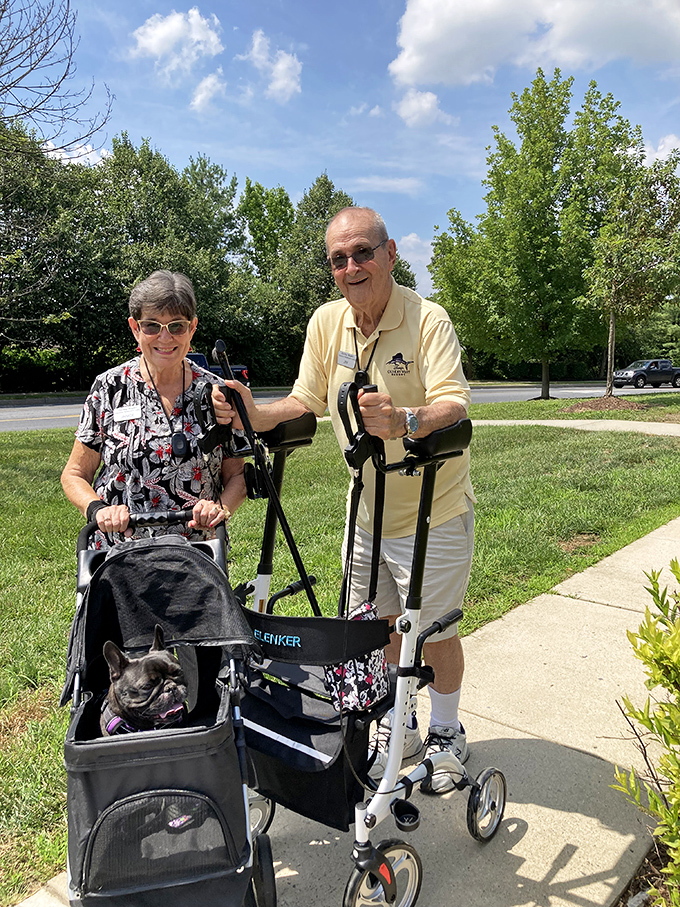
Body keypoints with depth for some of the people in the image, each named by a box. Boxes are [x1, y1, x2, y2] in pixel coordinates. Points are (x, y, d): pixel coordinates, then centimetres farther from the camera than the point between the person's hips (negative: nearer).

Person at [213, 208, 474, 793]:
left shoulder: (428, 319, -19)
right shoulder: (327, 322, -2)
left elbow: (455, 404, -31)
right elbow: (305, 402, 2)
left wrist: (405, 420, -52)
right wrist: (254, 415, -16)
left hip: (432, 512, -5)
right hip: (368, 509, 5)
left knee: (434, 631, 8)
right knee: (378, 624, 17)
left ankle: (447, 733, 36)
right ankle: (398, 729, 41)